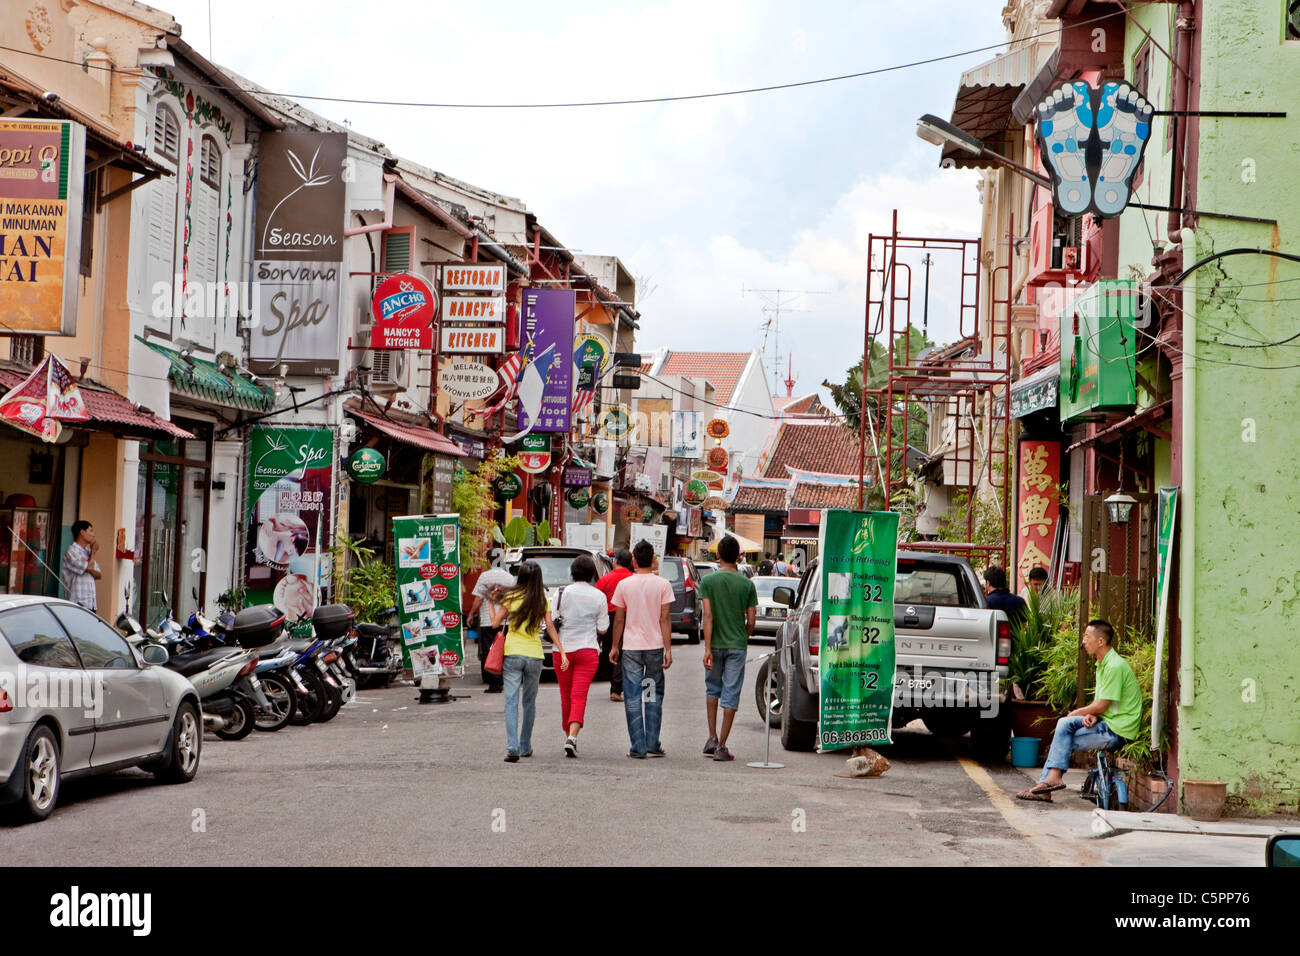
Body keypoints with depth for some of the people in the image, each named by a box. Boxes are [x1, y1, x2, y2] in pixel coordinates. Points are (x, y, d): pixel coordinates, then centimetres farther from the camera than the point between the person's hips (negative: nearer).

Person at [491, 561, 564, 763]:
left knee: (511, 701, -5)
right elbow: (550, 627, -1)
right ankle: (526, 747, 24)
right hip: (535, 655, 2)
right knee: (529, 702, 16)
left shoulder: (510, 598, -4)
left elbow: (495, 623, 1)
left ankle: (512, 747, -19)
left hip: (513, 654, -2)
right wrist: (562, 652, 0)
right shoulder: (543, 601, 2)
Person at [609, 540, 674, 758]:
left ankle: (638, 748, -1)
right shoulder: (663, 585, -2)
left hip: (631, 647, 0)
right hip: (655, 646, 0)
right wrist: (668, 650, -4)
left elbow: (619, 620, 3)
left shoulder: (624, 585, 0)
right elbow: (665, 619, -5)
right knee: (654, 696, 12)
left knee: (632, 698, 3)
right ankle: (652, 744, 9)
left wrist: (615, 646, 12)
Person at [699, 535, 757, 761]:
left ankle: (712, 738, 13)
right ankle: (721, 747, -1)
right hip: (737, 645, 0)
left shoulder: (708, 581, -5)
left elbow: (708, 616, -11)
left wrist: (707, 648, -12)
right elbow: (751, 621, 0)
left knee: (712, 689, 19)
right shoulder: (747, 584, -1)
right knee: (731, 695, 2)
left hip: (715, 644, 0)